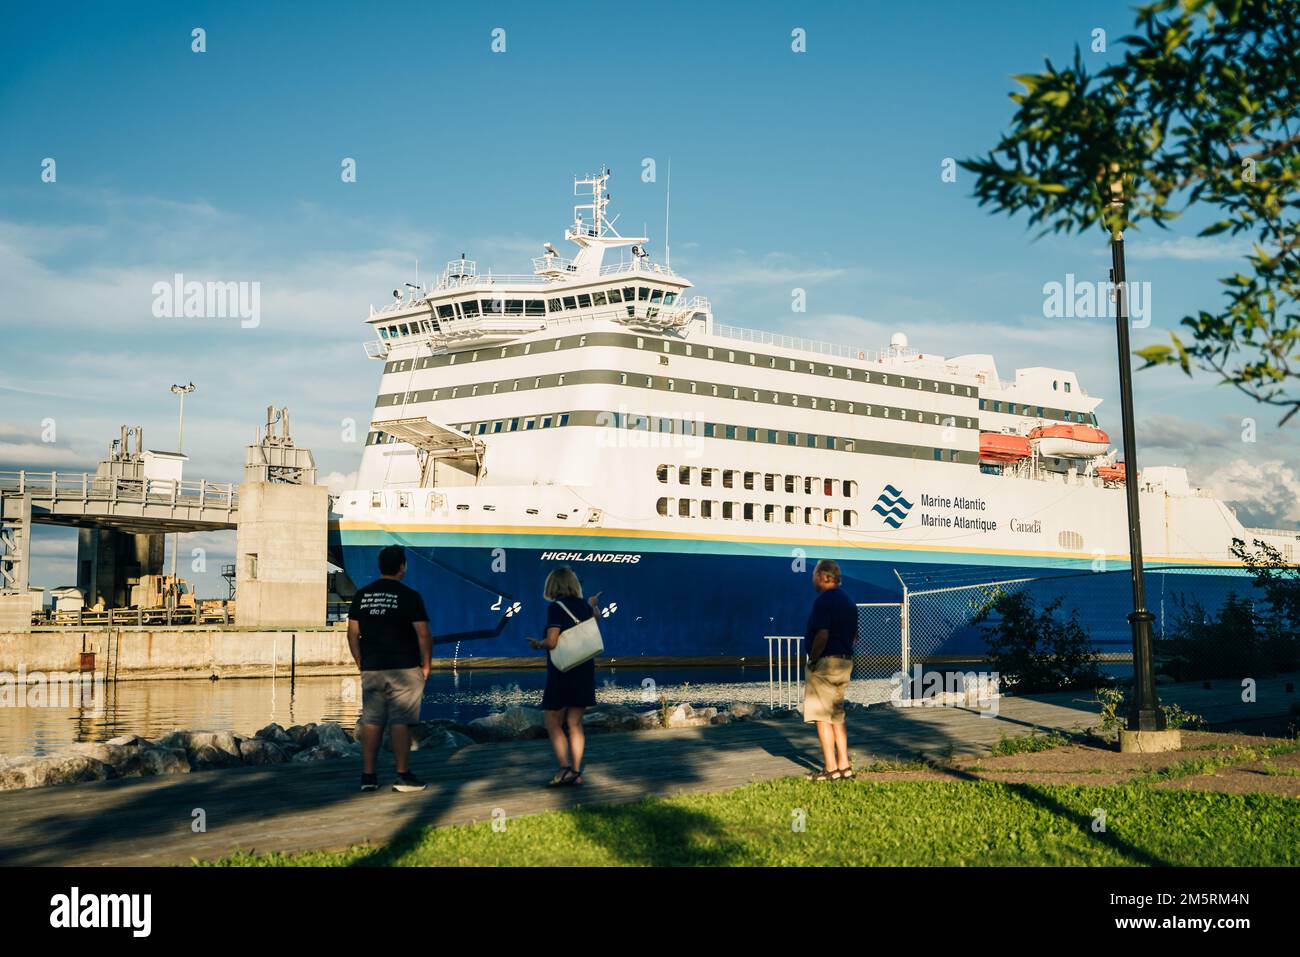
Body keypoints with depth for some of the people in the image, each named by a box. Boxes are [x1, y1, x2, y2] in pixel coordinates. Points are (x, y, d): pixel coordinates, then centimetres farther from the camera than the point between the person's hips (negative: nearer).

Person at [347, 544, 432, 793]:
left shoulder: (361, 595, 6)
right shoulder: (409, 596, -8)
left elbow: (352, 634, 7)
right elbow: (423, 635, -9)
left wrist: (361, 663, 15)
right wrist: (426, 664, 2)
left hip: (371, 670, 4)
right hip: (404, 670, -4)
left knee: (371, 721, 7)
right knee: (400, 722, -1)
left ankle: (368, 775, 8)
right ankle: (403, 776, 2)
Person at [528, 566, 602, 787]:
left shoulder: (556, 607, -13)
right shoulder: (584, 606, 6)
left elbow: (552, 642, -21)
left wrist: (538, 643, 1)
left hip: (562, 672, -6)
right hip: (585, 670, 6)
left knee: (553, 723, 3)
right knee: (575, 724, 9)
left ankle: (565, 768, -11)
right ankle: (576, 773, 8)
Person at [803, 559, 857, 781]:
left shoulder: (823, 600, -15)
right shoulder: (848, 601, 14)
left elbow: (822, 635, -23)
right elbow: (854, 635, 18)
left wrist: (813, 659, -13)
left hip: (825, 662, -9)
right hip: (845, 662, 9)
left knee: (822, 717, -4)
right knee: (837, 716, 15)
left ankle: (831, 768, -5)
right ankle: (844, 765, 14)